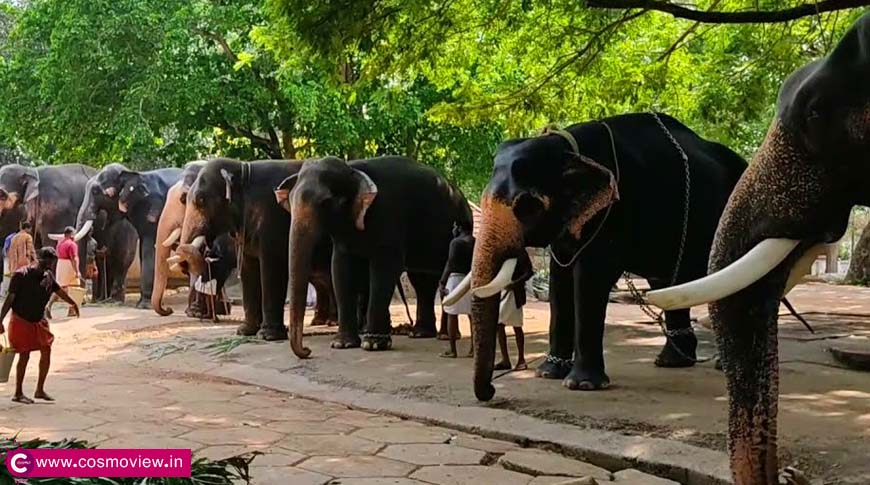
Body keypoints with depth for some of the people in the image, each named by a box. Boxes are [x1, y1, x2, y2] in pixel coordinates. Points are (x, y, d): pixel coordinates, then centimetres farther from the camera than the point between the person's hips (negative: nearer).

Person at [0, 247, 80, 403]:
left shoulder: (48, 276, 1)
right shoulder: (21, 275, -17)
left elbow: (59, 291, 19)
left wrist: (73, 303, 34)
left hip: (39, 321, 6)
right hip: (21, 321, -6)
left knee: (46, 351, 1)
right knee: (24, 355, -4)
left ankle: (40, 390, 13)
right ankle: (18, 393, 8)